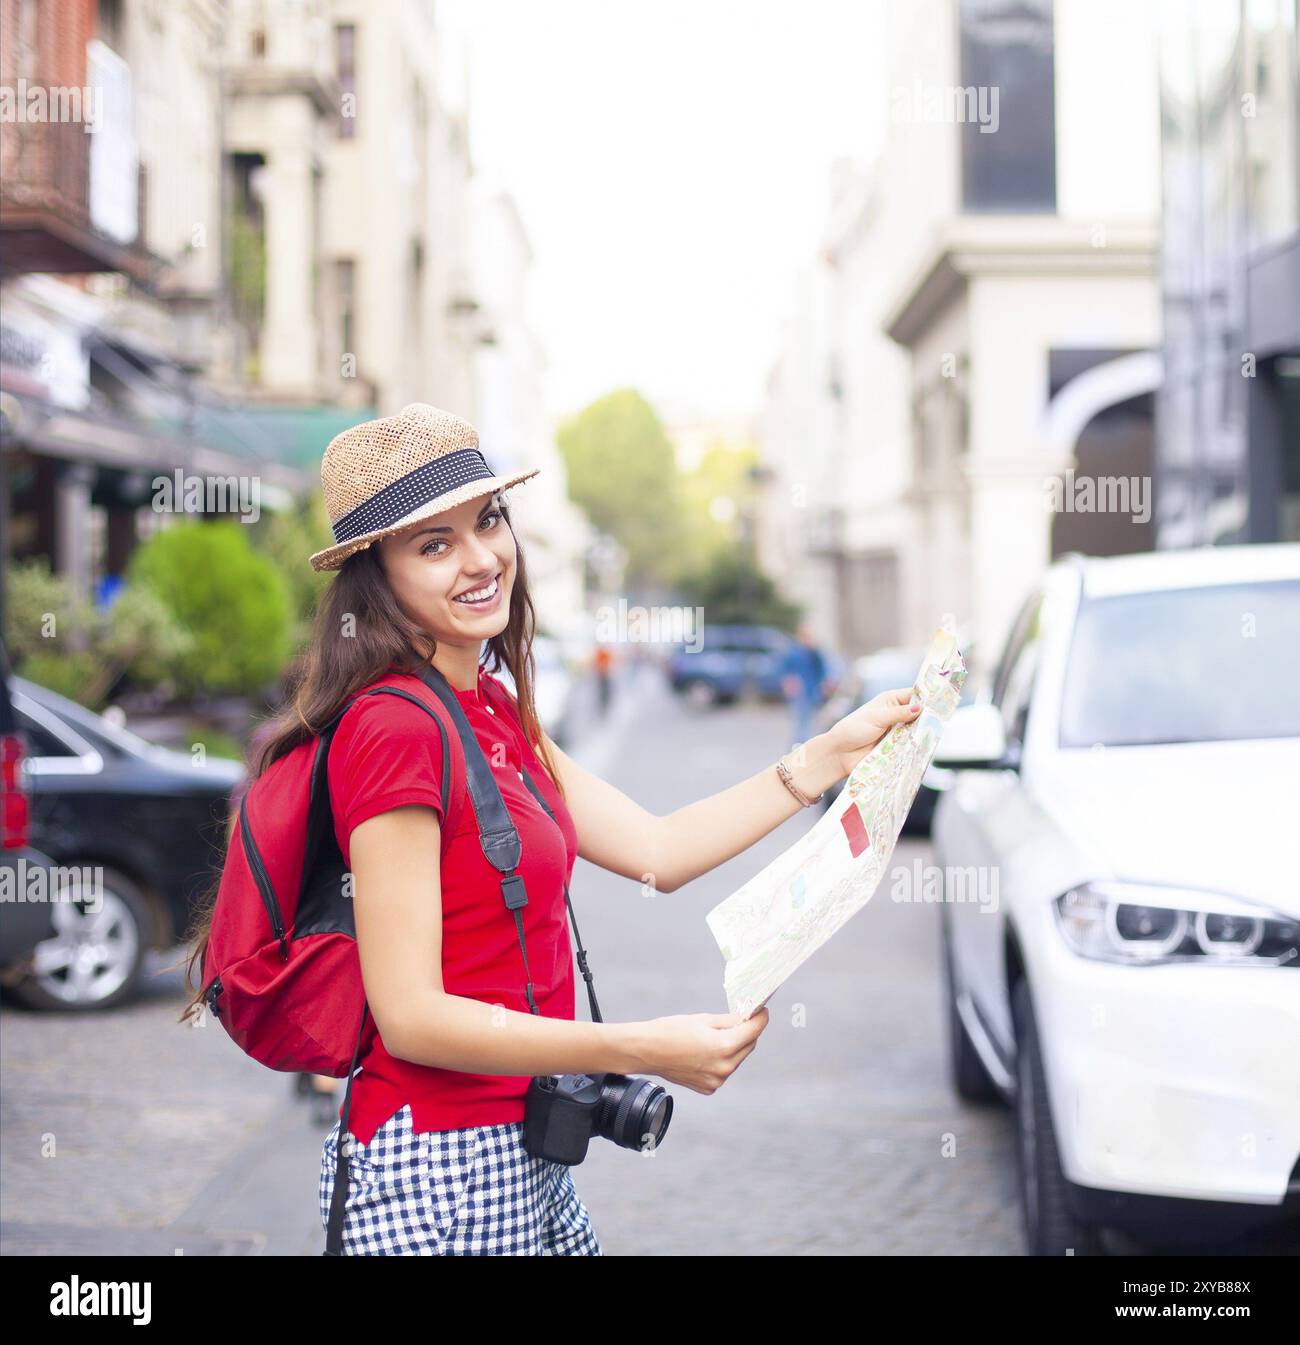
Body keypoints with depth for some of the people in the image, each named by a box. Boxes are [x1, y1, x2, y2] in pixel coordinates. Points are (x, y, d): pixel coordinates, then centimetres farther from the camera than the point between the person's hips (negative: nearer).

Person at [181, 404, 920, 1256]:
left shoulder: (492, 709, 10)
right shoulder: (394, 729, -19)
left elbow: (657, 850, 10)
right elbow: (410, 1016, -22)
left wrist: (834, 754, 8)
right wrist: (641, 1050, -27)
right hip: (438, 1176, -9)